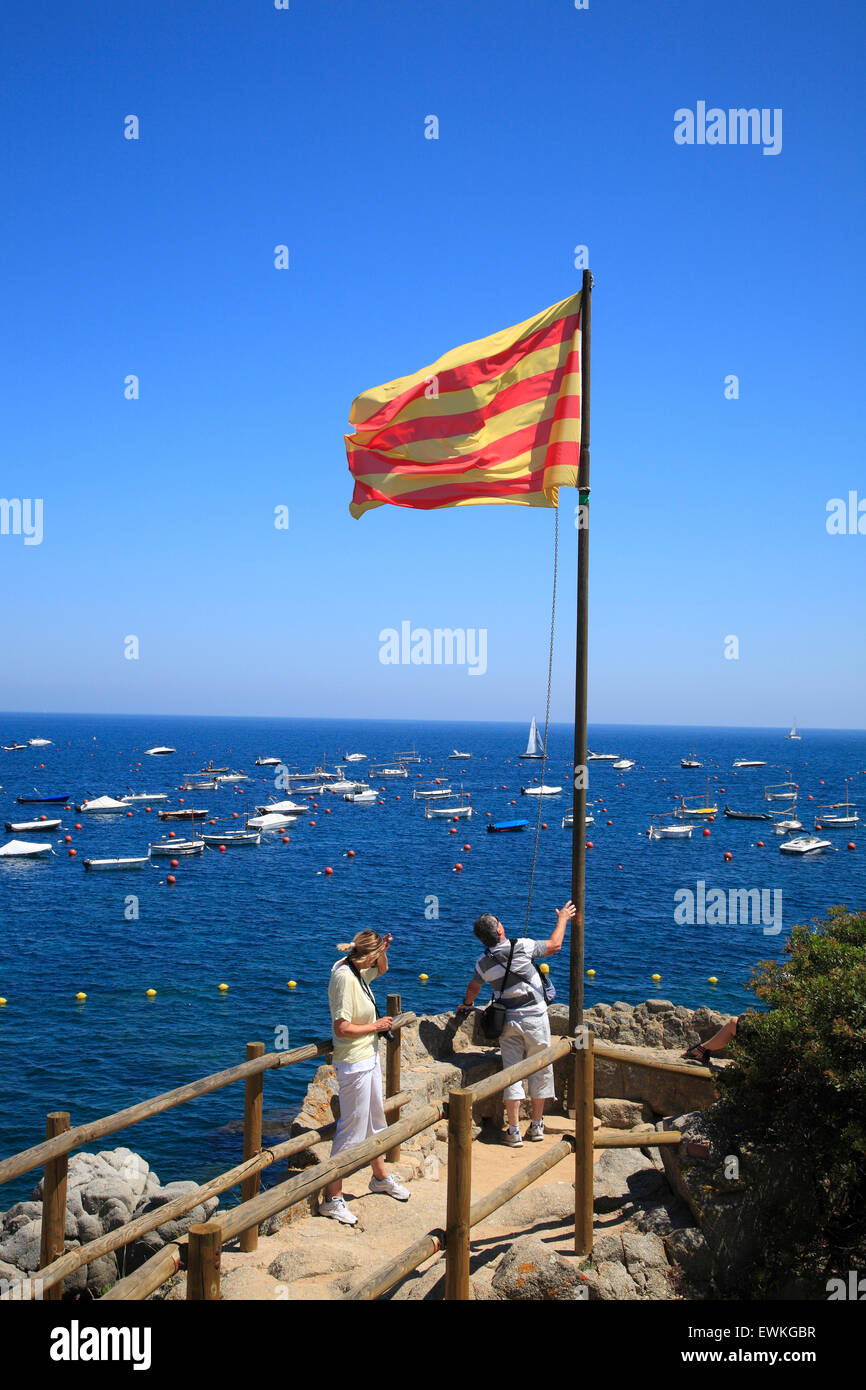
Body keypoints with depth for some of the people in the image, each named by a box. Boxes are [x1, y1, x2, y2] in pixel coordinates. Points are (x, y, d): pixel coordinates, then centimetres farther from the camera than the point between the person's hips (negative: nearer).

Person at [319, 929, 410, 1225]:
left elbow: (381, 969, 27)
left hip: (369, 1058, 10)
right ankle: (332, 1198, 7)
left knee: (375, 1120, 23)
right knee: (352, 1129, -3)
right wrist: (375, 1026, -15)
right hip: (353, 1063, -10)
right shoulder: (344, 977, -23)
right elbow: (342, 1028, -27)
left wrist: (383, 950, 7)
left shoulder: (358, 972, 5)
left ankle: (380, 1178, 42)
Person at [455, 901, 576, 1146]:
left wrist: (466, 1005, 40)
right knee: (540, 1070, 11)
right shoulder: (521, 947, -14)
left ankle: (514, 1130, 5)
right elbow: (554, 945, 0)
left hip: (508, 1021, 3)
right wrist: (562, 919, 16)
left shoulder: (483, 962, -2)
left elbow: (473, 988, 18)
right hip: (534, 1017, -3)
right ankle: (537, 1125, 18)